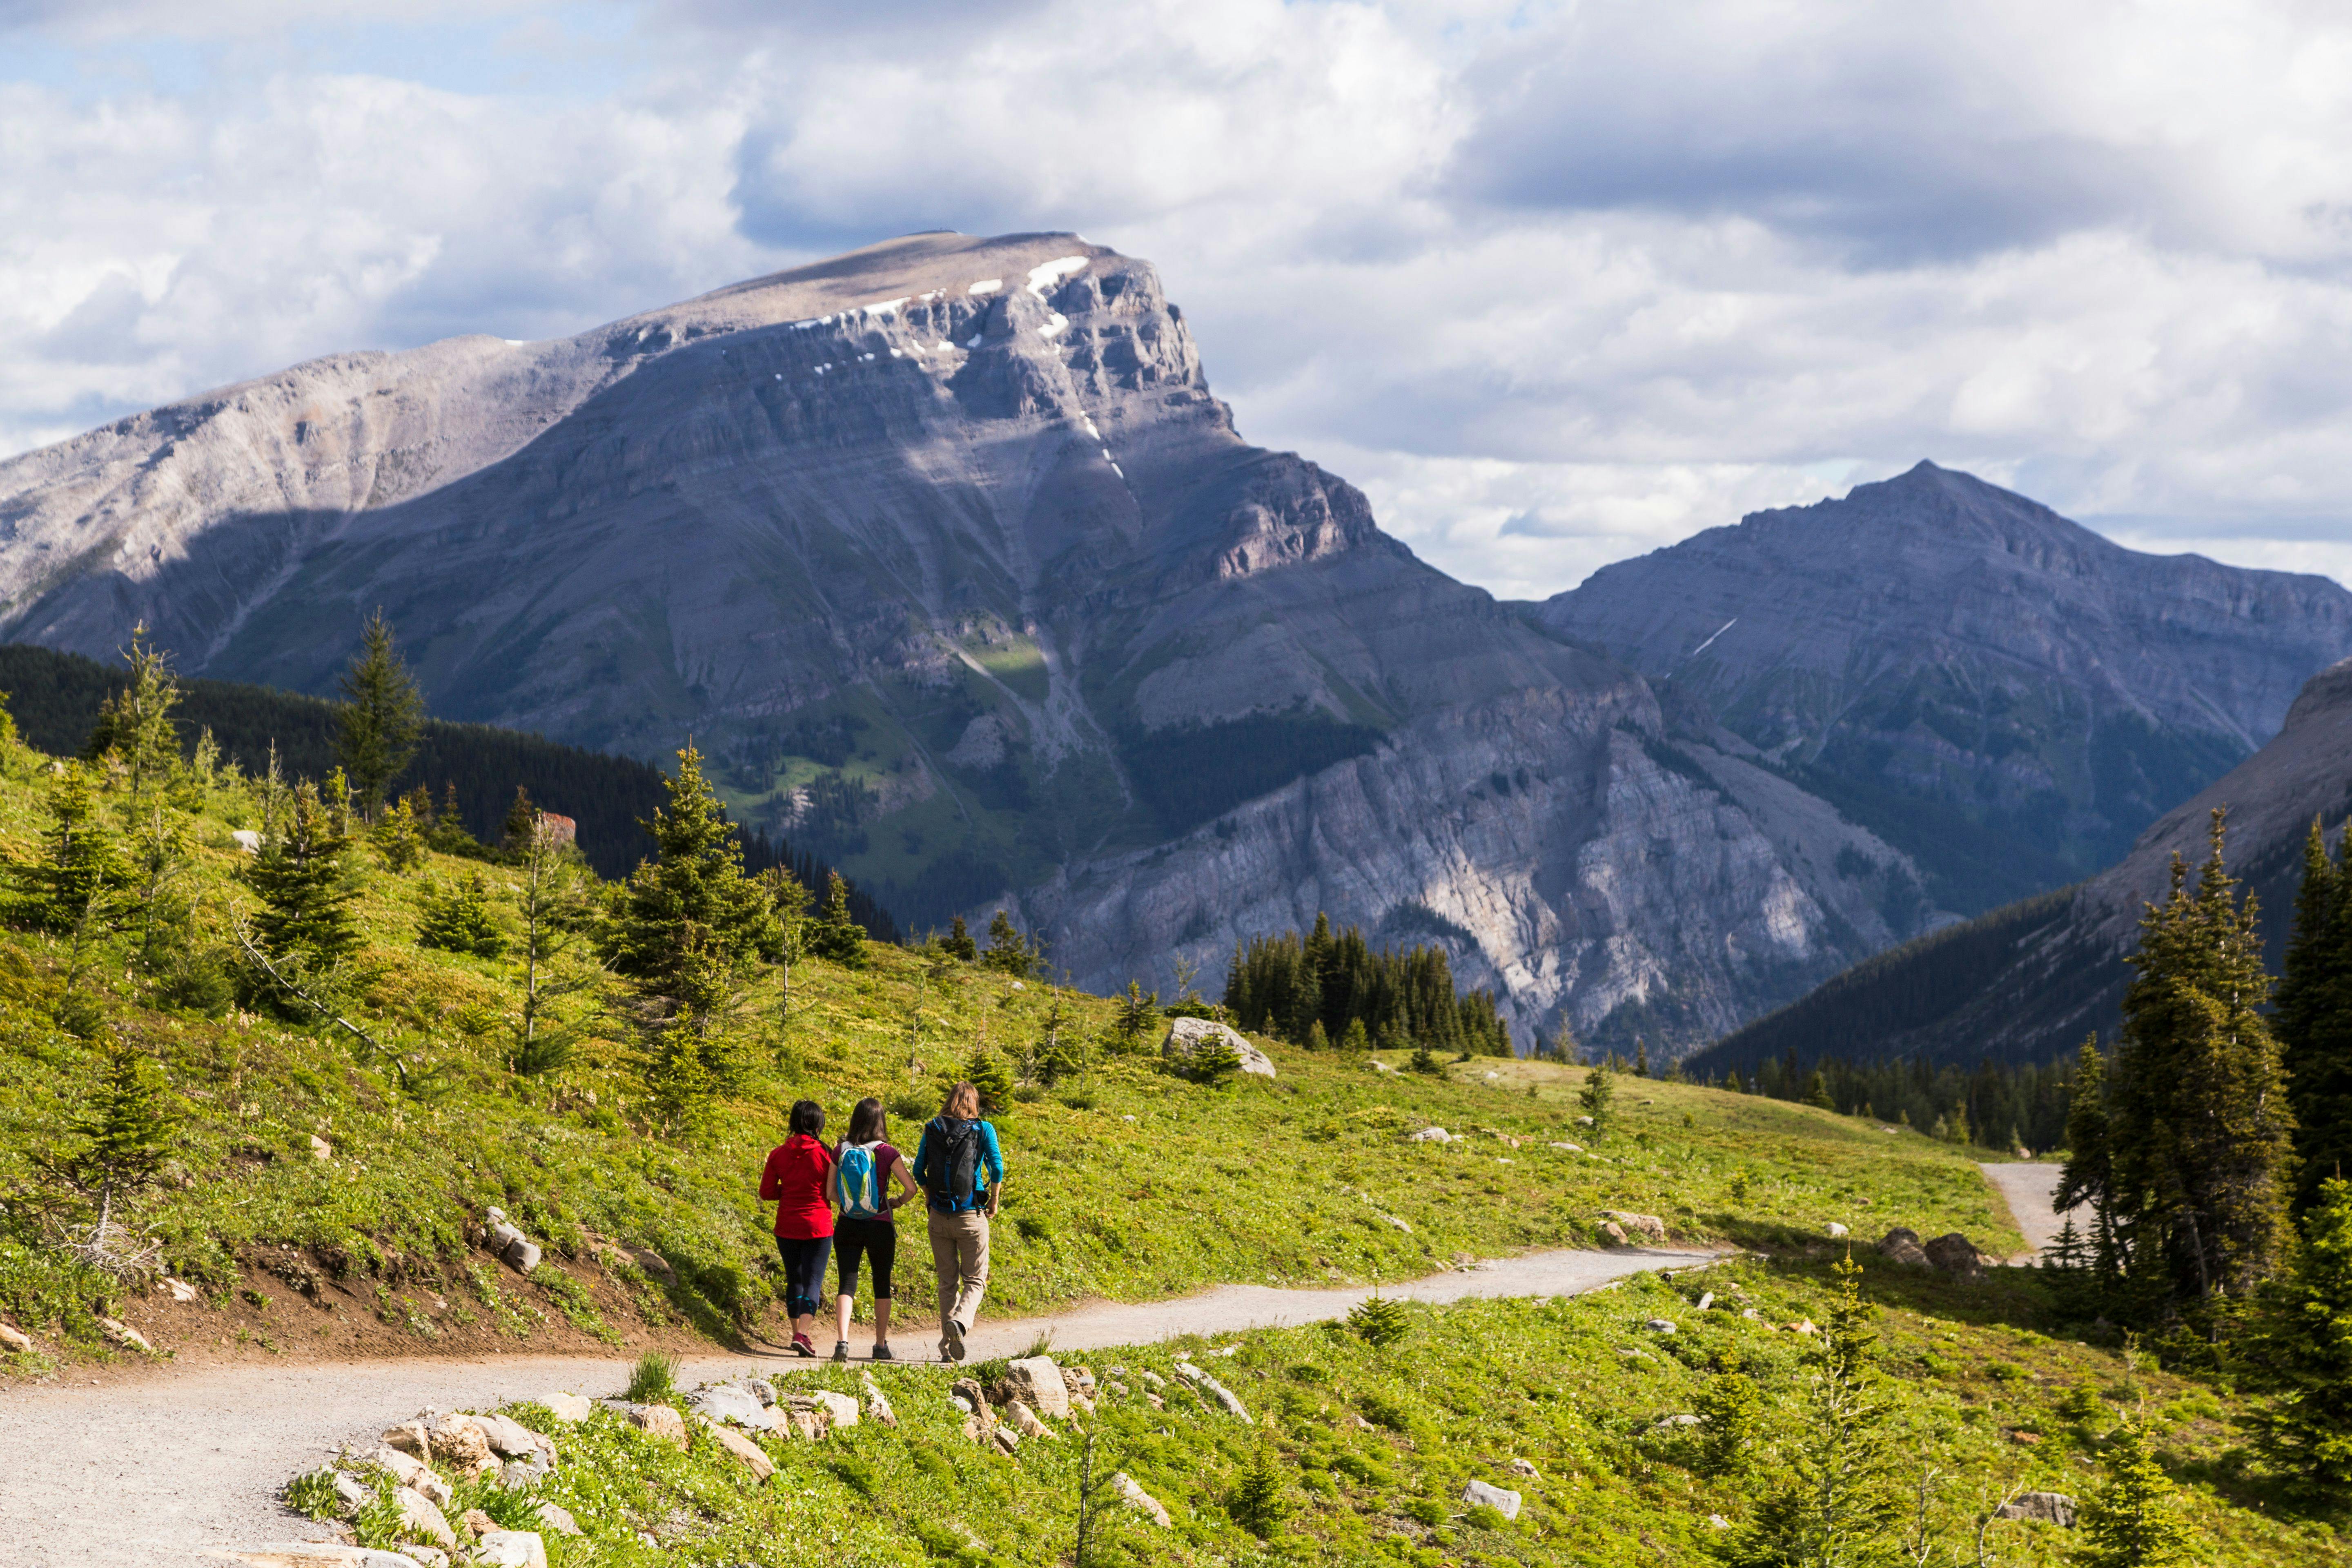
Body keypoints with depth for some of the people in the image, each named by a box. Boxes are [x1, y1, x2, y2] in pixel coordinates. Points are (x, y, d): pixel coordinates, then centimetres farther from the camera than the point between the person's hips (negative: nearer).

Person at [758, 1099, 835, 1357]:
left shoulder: (778, 1154, -2)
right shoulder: (824, 1154, -9)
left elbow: (766, 1193, 2)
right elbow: (834, 1191, -3)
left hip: (787, 1227, 3)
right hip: (818, 1227, -3)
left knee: (794, 1279, 18)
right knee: (813, 1281, -2)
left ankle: (797, 1333, 26)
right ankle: (802, 1334, -19)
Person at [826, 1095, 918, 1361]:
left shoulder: (841, 1152, -1)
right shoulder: (886, 1153, -9)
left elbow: (830, 1193, 3)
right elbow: (911, 1188, -13)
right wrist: (898, 1201, 8)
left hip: (848, 1226, 2)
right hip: (880, 1227, -2)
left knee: (847, 1284, 2)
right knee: (882, 1285, 13)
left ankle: (842, 1341, -17)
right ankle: (881, 1345, 20)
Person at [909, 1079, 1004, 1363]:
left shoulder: (932, 1130, 4)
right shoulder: (983, 1130, -3)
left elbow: (919, 1169, 2)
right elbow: (996, 1167, -13)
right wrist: (993, 1202, 0)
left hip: (939, 1216, 3)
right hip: (971, 1216, -3)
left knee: (947, 1282, 13)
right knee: (975, 1280, 5)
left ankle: (949, 1349, 11)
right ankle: (960, 1321, -25)